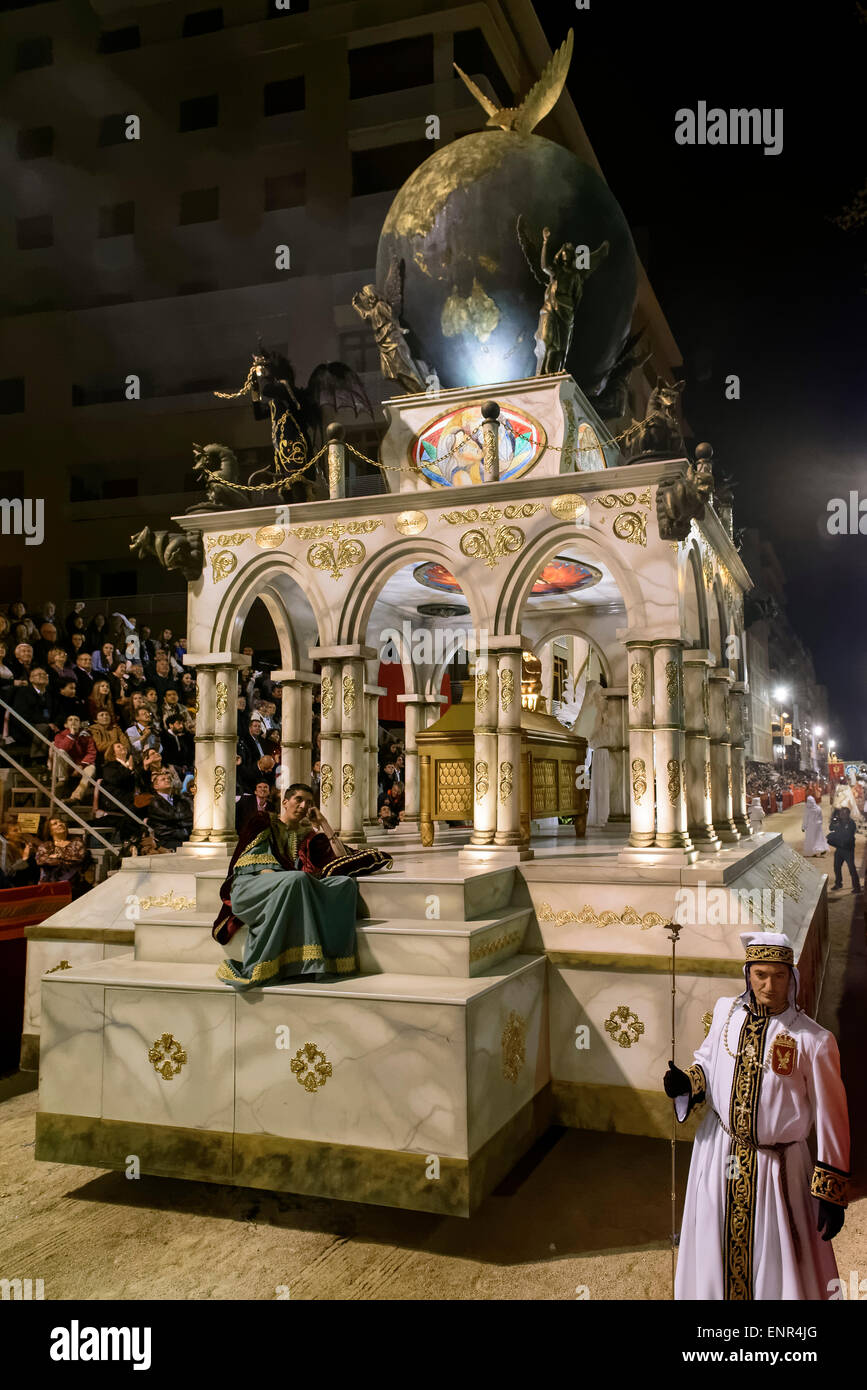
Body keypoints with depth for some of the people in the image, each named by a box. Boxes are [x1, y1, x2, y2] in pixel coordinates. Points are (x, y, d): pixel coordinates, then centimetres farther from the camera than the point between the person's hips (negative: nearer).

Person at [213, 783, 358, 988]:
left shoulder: (308, 835, 27)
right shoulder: (262, 821, 18)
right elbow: (252, 860, 3)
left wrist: (323, 823, 18)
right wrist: (281, 877, -14)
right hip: (250, 885, -4)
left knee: (347, 884, -20)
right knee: (296, 880, -39)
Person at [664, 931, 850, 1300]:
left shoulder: (813, 1040, -16)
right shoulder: (726, 1011, -4)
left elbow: (831, 1118, -10)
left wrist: (832, 1193, -9)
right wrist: (686, 1083, -9)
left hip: (776, 1165, -3)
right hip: (717, 1150, 4)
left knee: (778, 1266, 8)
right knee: (716, 1255, 16)